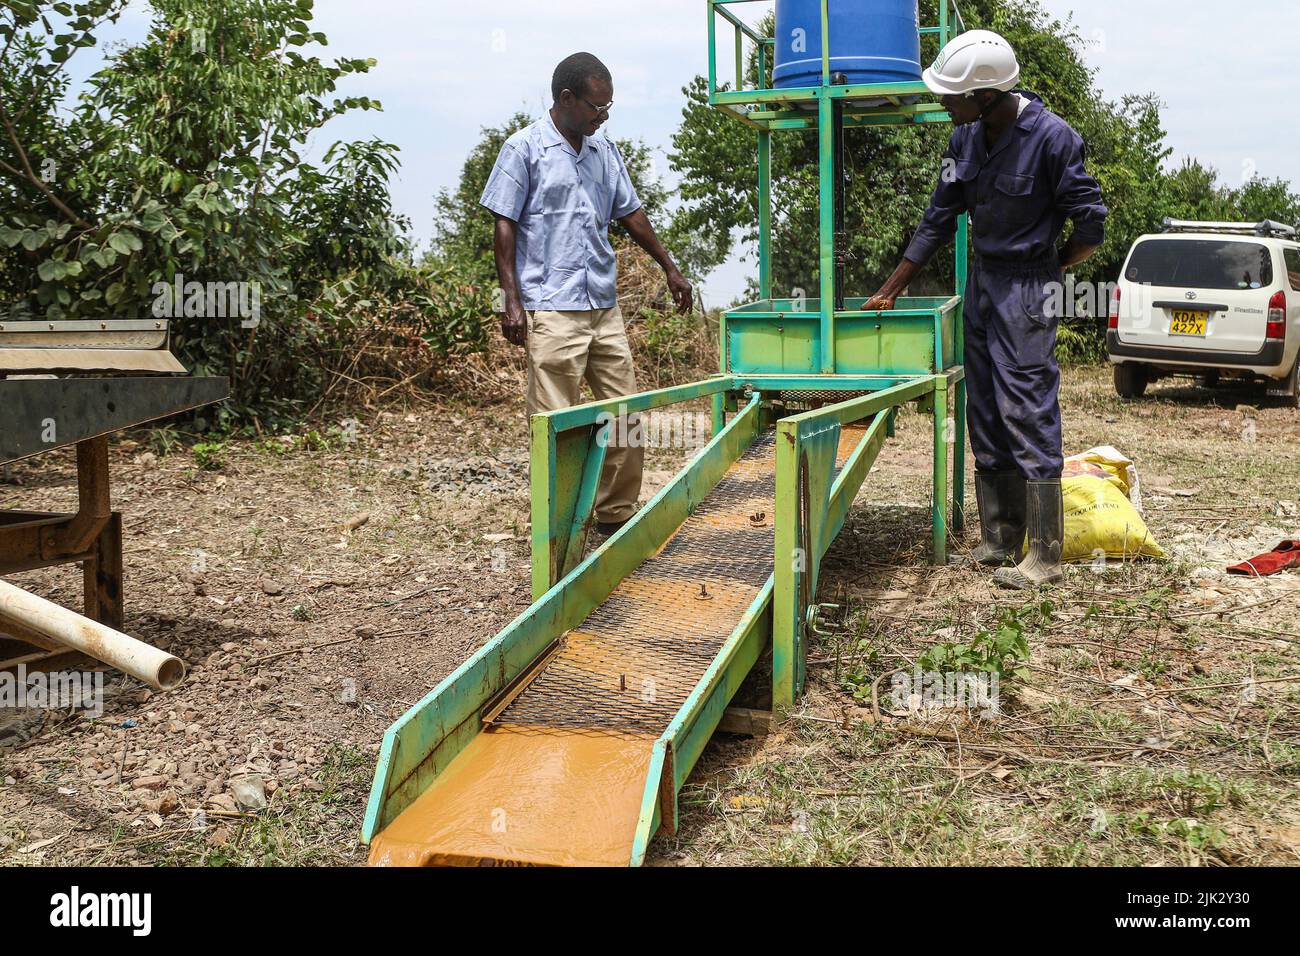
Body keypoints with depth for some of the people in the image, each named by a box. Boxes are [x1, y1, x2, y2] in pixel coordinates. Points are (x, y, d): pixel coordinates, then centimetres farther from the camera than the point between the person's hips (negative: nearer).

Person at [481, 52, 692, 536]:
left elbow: (630, 213, 23)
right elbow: (504, 227, -6)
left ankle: (617, 514, 22)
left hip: (605, 309, 7)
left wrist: (670, 268, 22)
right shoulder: (525, 149, -4)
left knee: (626, 416, 9)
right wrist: (512, 301, -12)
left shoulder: (605, 151, 13)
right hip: (552, 310, -7)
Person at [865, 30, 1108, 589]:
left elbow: (1091, 227, -12)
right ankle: (999, 539, 19)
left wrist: (1050, 269, 0)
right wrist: (889, 291, 9)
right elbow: (938, 221, 10)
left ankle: (1044, 557, -5)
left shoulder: (1051, 138, -17)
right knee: (984, 413, 9)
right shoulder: (965, 139, 3)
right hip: (982, 281, 7)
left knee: (1027, 414, -9)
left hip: (1027, 288, -7)